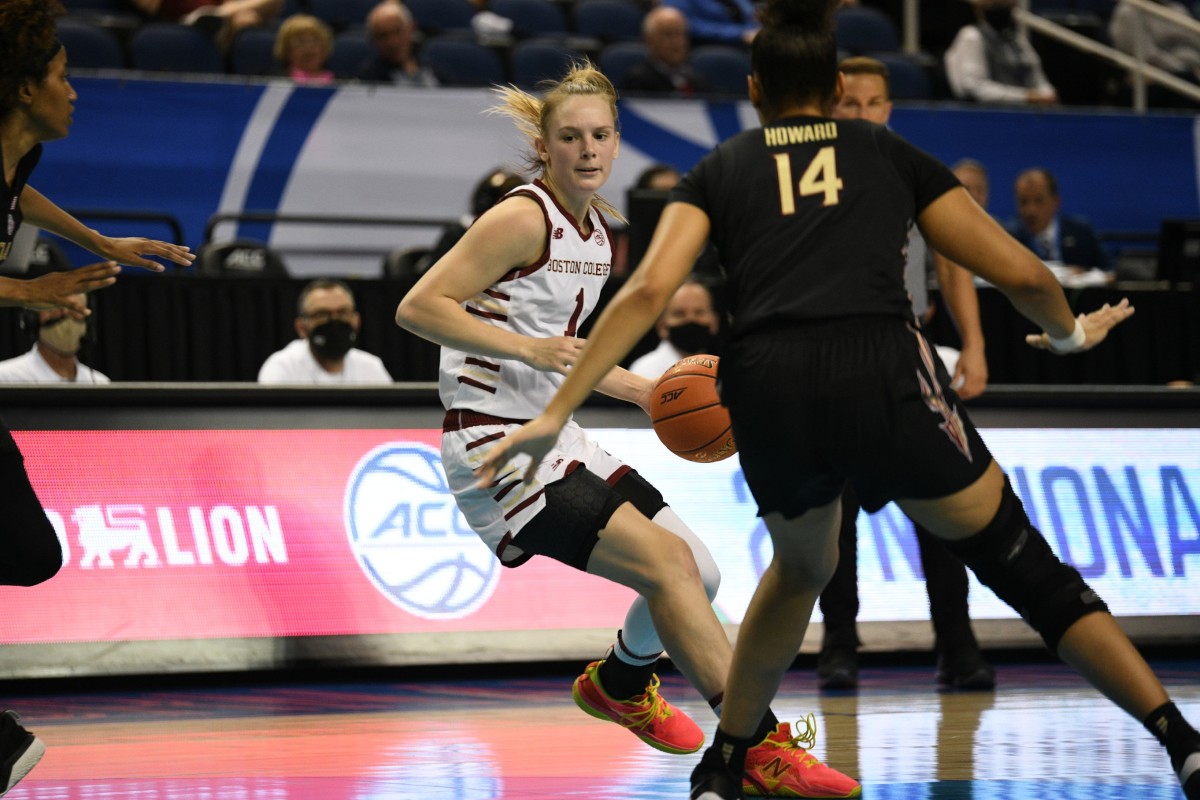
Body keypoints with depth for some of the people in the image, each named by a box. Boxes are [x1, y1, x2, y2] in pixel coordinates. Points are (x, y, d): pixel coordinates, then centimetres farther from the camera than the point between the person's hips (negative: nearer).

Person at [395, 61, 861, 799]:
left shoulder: (597, 234, 13)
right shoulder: (525, 219, -14)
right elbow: (418, 308, -19)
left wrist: (645, 391, 14)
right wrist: (526, 348, -27)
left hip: (555, 438, 9)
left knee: (701, 574, 9)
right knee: (666, 560, -21)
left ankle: (620, 682, 39)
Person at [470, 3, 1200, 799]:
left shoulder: (719, 171, 23)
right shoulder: (890, 153, 22)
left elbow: (647, 291, 7)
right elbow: (1019, 273, 21)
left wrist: (555, 414, 6)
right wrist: (1070, 333, 42)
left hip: (766, 391, 2)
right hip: (883, 374, -2)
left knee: (801, 569, 32)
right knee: (1020, 563, 9)